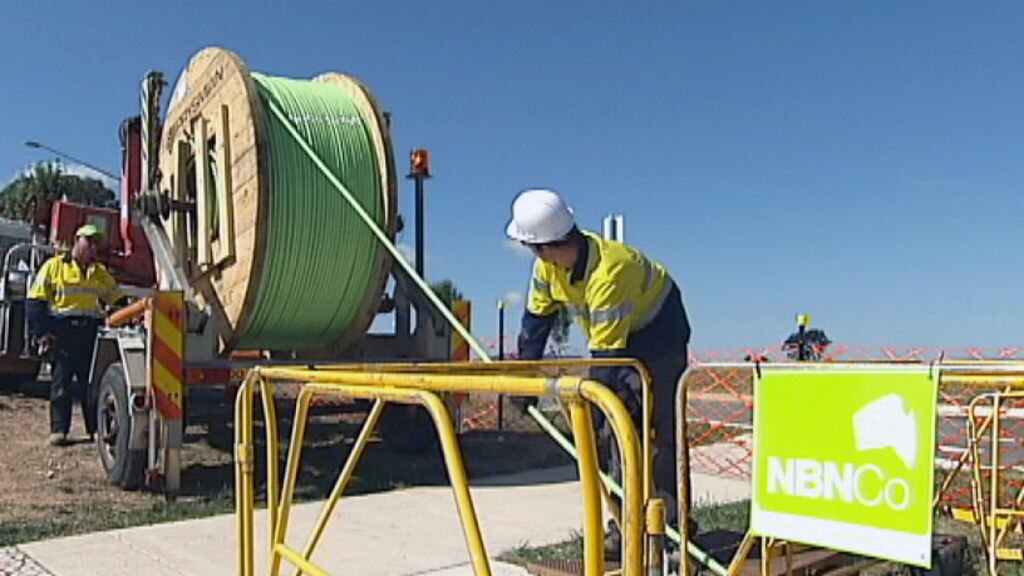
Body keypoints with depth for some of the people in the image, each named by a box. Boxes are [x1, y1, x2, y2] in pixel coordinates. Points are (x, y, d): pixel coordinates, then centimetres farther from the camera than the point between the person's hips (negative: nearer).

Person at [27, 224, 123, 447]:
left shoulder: (100, 272, 17)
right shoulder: (54, 266, 3)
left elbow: (117, 299, 19)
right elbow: (36, 300, -1)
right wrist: (41, 332, -9)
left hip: (91, 333, 4)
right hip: (62, 332, -4)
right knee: (61, 383, 1)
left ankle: (96, 428, 9)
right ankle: (59, 430, 7)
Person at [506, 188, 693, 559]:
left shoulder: (608, 271, -38)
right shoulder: (548, 264, -14)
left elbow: (606, 352, -35)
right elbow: (537, 316, -2)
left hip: (658, 327, -7)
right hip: (614, 329, 7)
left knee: (660, 427, -9)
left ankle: (672, 522, -2)